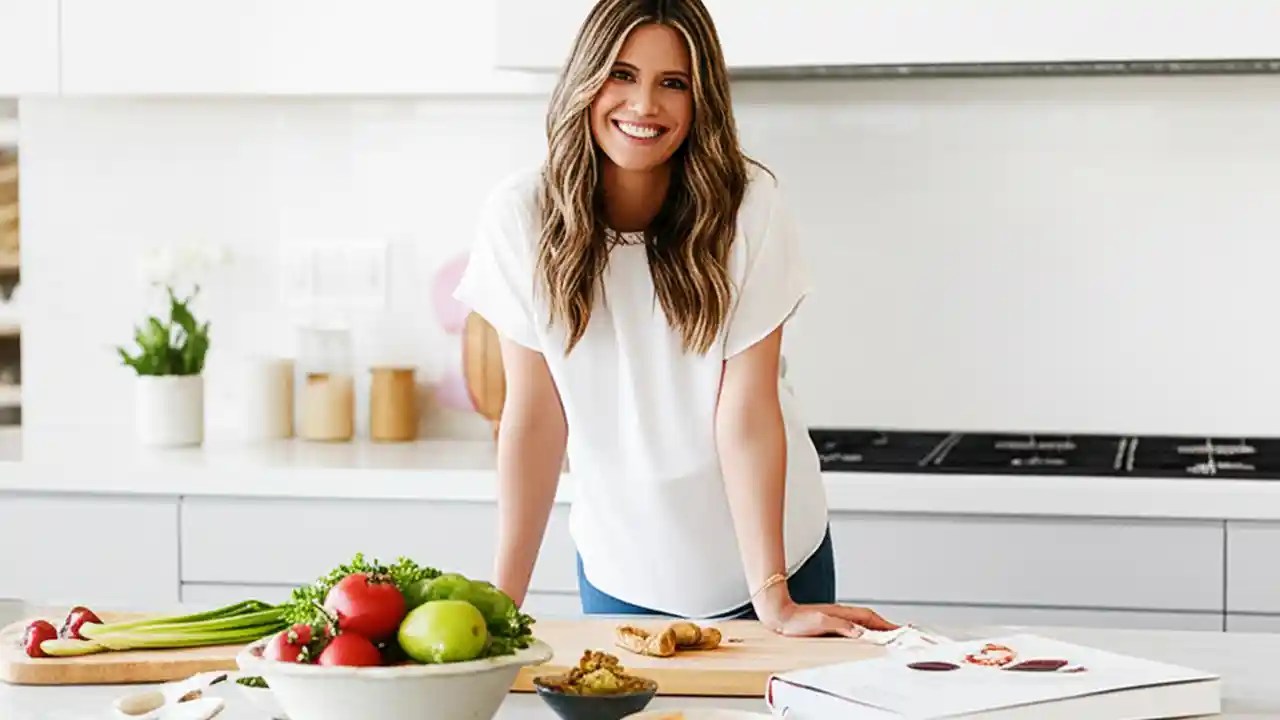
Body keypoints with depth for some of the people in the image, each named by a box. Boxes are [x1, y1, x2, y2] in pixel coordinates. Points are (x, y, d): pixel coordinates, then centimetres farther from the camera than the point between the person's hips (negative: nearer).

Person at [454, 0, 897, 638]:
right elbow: (535, 414, -11)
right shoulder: (523, 214, -14)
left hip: (761, 554, -1)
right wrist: (503, 598, -13)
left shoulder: (746, 203, -18)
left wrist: (774, 601, -23)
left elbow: (747, 411, -19)